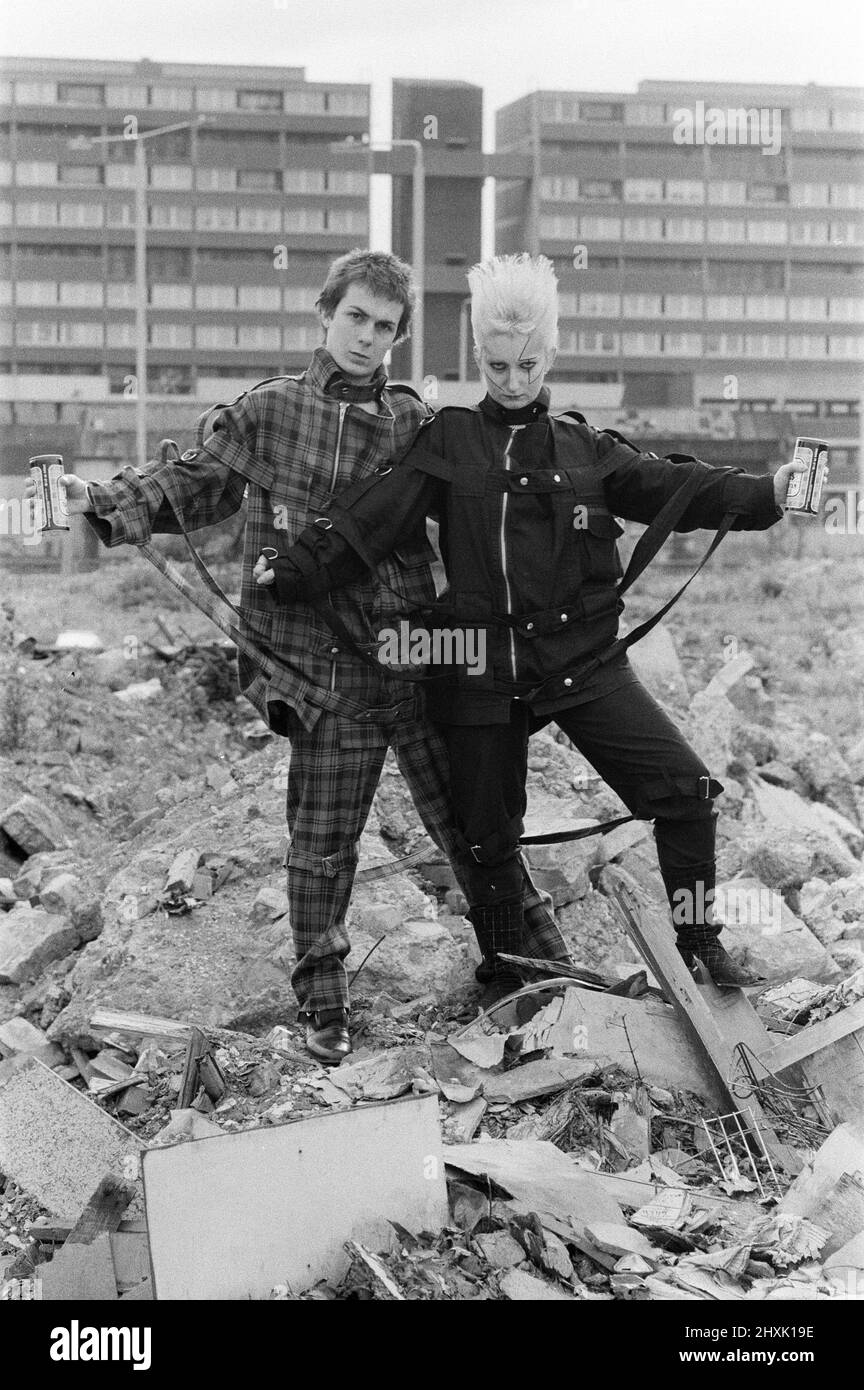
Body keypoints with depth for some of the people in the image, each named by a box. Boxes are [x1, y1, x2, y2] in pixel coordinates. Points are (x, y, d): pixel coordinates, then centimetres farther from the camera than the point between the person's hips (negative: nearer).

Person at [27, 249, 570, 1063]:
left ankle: (542, 958, 28)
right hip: (328, 674, -1)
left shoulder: (413, 424, 5)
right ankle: (322, 1004, 20)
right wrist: (100, 502, -6)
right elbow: (193, 486, 6)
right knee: (322, 846, 4)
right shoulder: (268, 413, 0)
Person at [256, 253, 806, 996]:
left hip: (583, 662, 0)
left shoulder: (587, 450, 6)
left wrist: (764, 495, -20)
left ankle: (698, 941, 6)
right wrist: (295, 571, -19)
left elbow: (672, 486, -5)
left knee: (685, 788, -11)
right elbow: (372, 516, -7)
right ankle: (509, 978, 30)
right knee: (486, 836, 10)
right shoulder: (448, 442, 3)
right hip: (482, 674, 0)